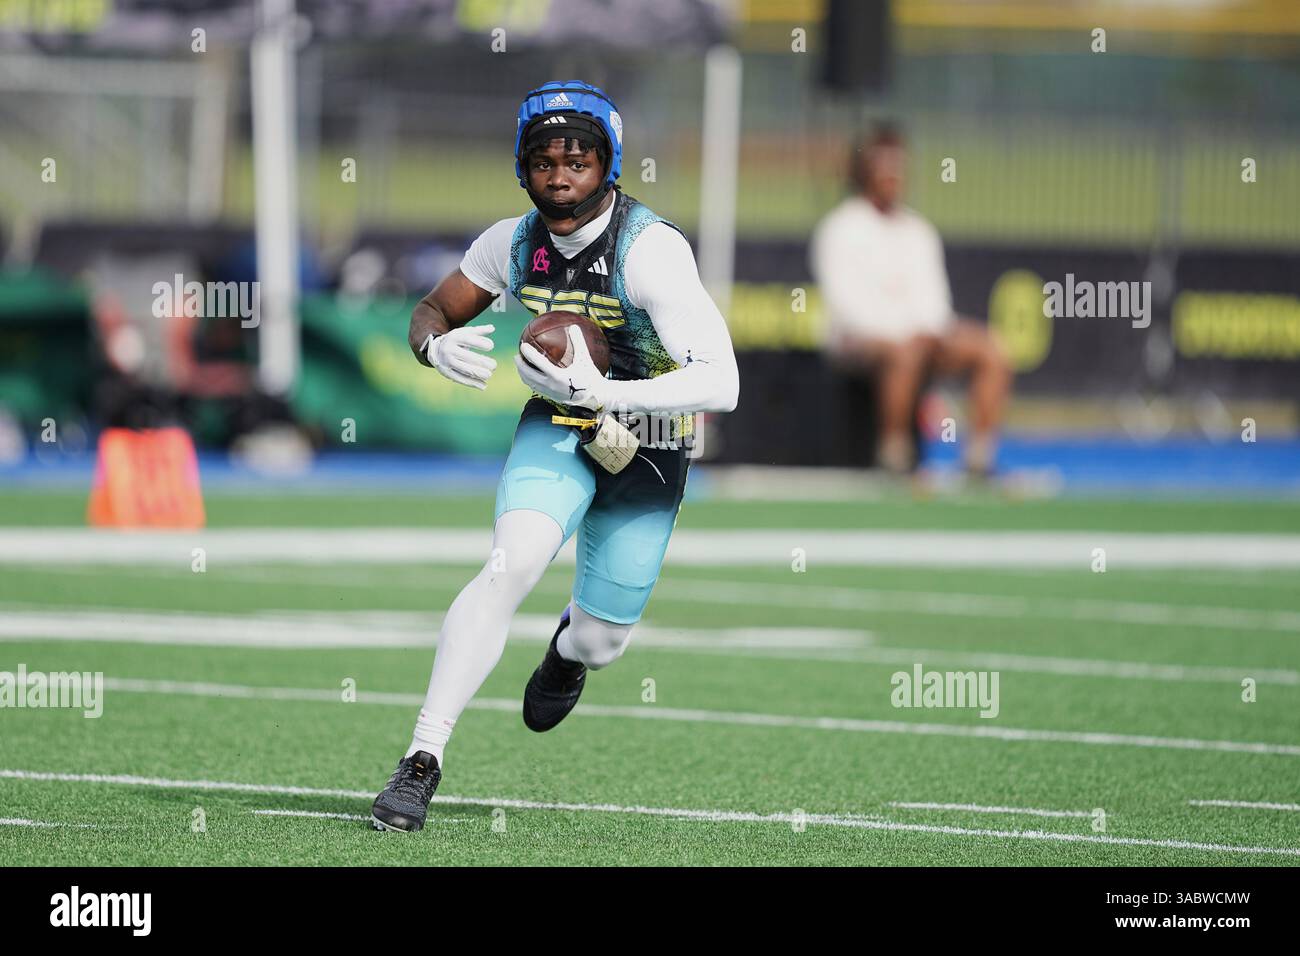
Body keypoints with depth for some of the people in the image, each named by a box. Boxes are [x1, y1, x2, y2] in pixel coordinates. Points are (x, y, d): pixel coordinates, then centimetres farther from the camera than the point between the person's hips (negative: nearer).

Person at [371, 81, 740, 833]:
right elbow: (431, 313, 6)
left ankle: (571, 649, 50)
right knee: (510, 568, -25)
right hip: (556, 432, 2)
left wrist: (597, 390, -46)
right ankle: (423, 759, -25)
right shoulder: (516, 243, -10)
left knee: (602, 642, 9)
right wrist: (439, 345, -20)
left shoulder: (651, 250, -28)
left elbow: (720, 385, -36)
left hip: (648, 450, -2)